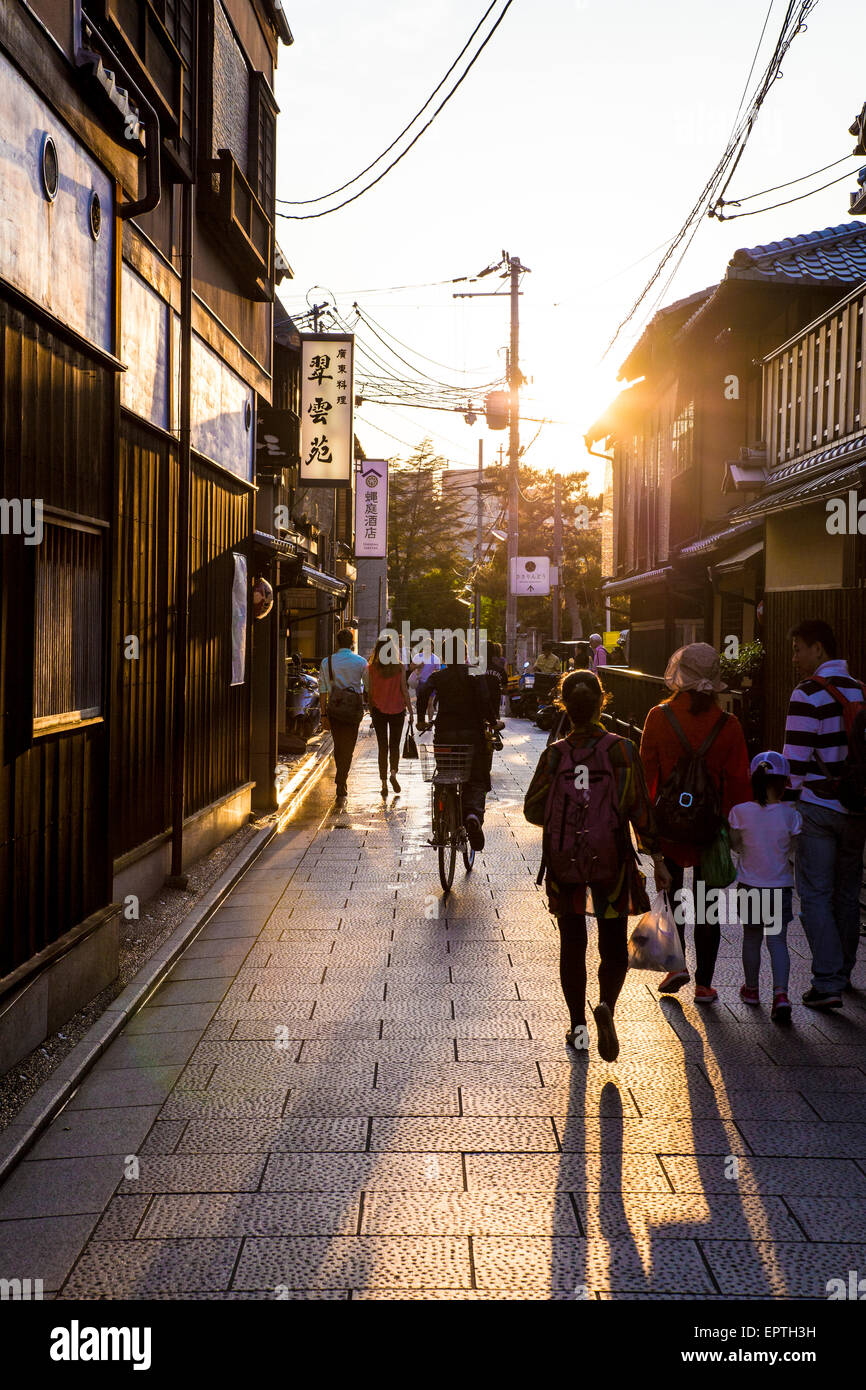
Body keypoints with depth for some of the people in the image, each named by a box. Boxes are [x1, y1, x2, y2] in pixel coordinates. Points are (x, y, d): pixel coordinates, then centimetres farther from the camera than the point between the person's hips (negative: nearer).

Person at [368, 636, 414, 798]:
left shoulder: (372, 668, -4)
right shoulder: (400, 667, -5)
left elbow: (371, 692, -2)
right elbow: (404, 690, -5)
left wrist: (371, 711, 9)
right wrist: (410, 711, 1)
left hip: (379, 710, 0)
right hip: (397, 710, 0)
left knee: (383, 747, 8)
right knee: (394, 745, 13)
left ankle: (384, 784, 5)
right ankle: (393, 773, -11)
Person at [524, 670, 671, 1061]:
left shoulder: (555, 754, -7)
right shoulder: (621, 749, -9)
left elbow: (534, 810, -2)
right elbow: (640, 808, -8)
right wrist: (657, 859, -2)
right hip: (612, 857, -1)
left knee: (572, 944, 14)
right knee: (614, 947, 10)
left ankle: (577, 1025, 19)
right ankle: (605, 1005, -15)